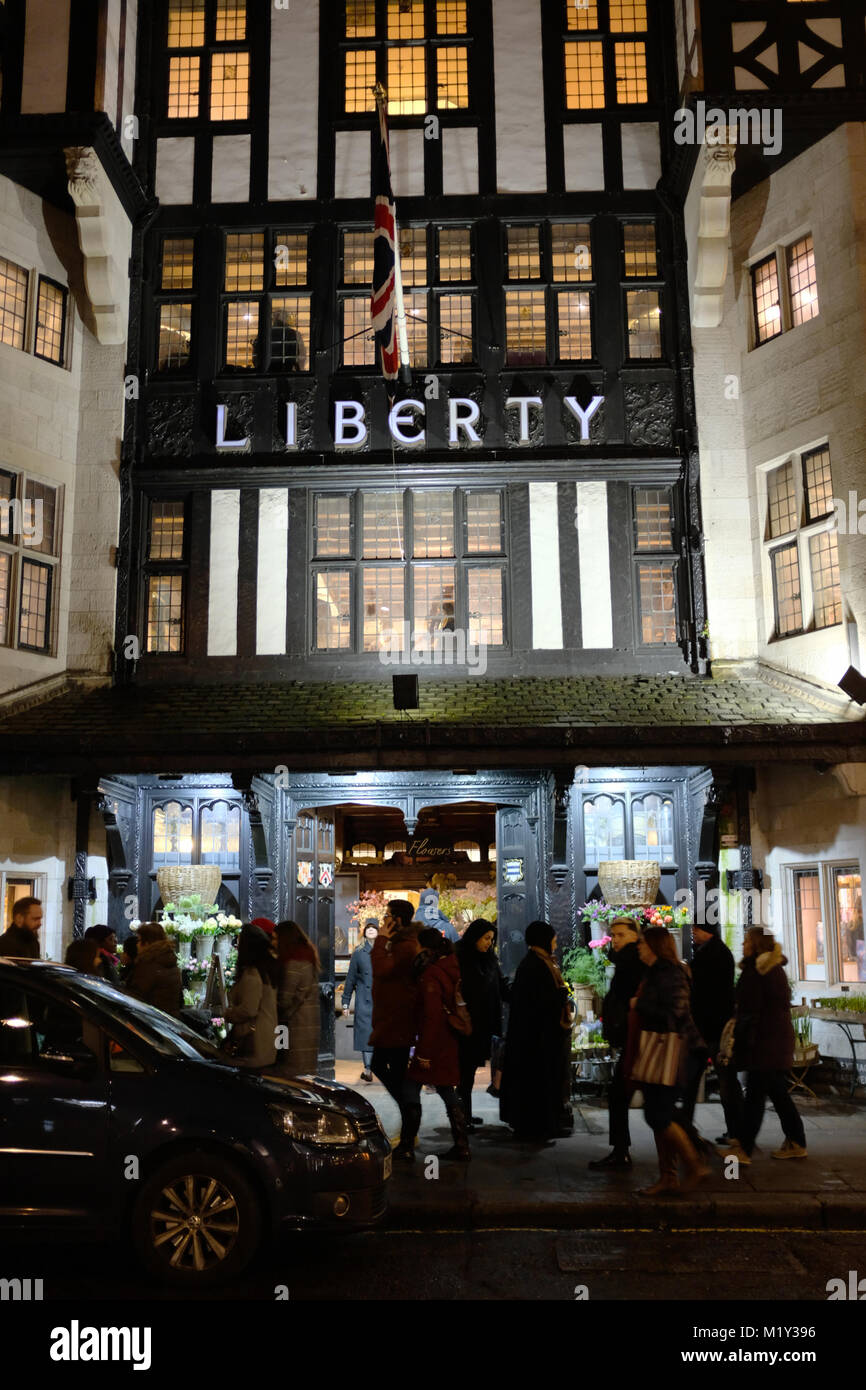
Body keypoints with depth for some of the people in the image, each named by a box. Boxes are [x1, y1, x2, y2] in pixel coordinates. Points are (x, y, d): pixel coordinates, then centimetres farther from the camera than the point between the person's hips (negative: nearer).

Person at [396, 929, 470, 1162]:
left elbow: (432, 1017, -21)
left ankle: (406, 1146, 7)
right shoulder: (452, 968, 8)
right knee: (448, 1092, 14)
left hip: (436, 1045, -8)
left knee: (410, 1090, 3)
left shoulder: (432, 975, -18)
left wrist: (424, 1053, -18)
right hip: (451, 1045, 8)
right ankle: (462, 1147, 16)